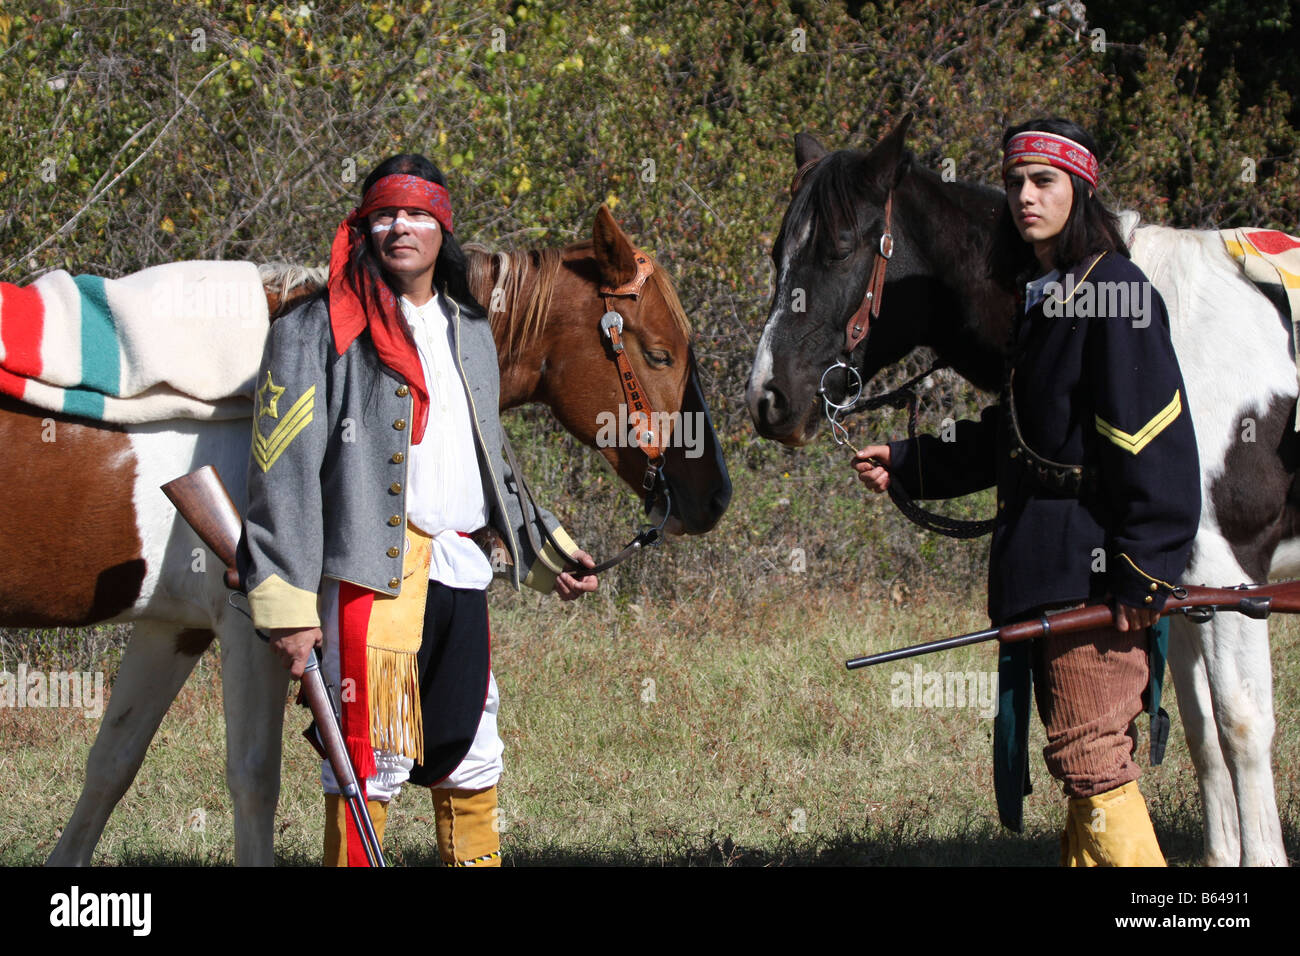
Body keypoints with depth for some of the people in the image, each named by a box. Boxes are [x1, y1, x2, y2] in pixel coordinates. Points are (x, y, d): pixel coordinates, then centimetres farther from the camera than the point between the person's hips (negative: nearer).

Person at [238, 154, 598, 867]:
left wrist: (545, 554, 24)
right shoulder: (321, 331, -3)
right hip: (374, 570, -7)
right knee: (370, 760, -10)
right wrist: (288, 604, -15)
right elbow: (283, 473, -8)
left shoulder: (471, 333, 19)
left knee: (470, 760, 13)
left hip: (462, 570, 7)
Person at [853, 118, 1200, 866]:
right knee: (1081, 758, 13)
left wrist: (1144, 574, -21)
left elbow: (1155, 440, -17)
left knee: (1091, 758, -11)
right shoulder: (1033, 298, 16)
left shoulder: (1114, 294, -11)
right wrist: (908, 466, 26)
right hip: (1041, 568, 9)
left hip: (1096, 569, -9)